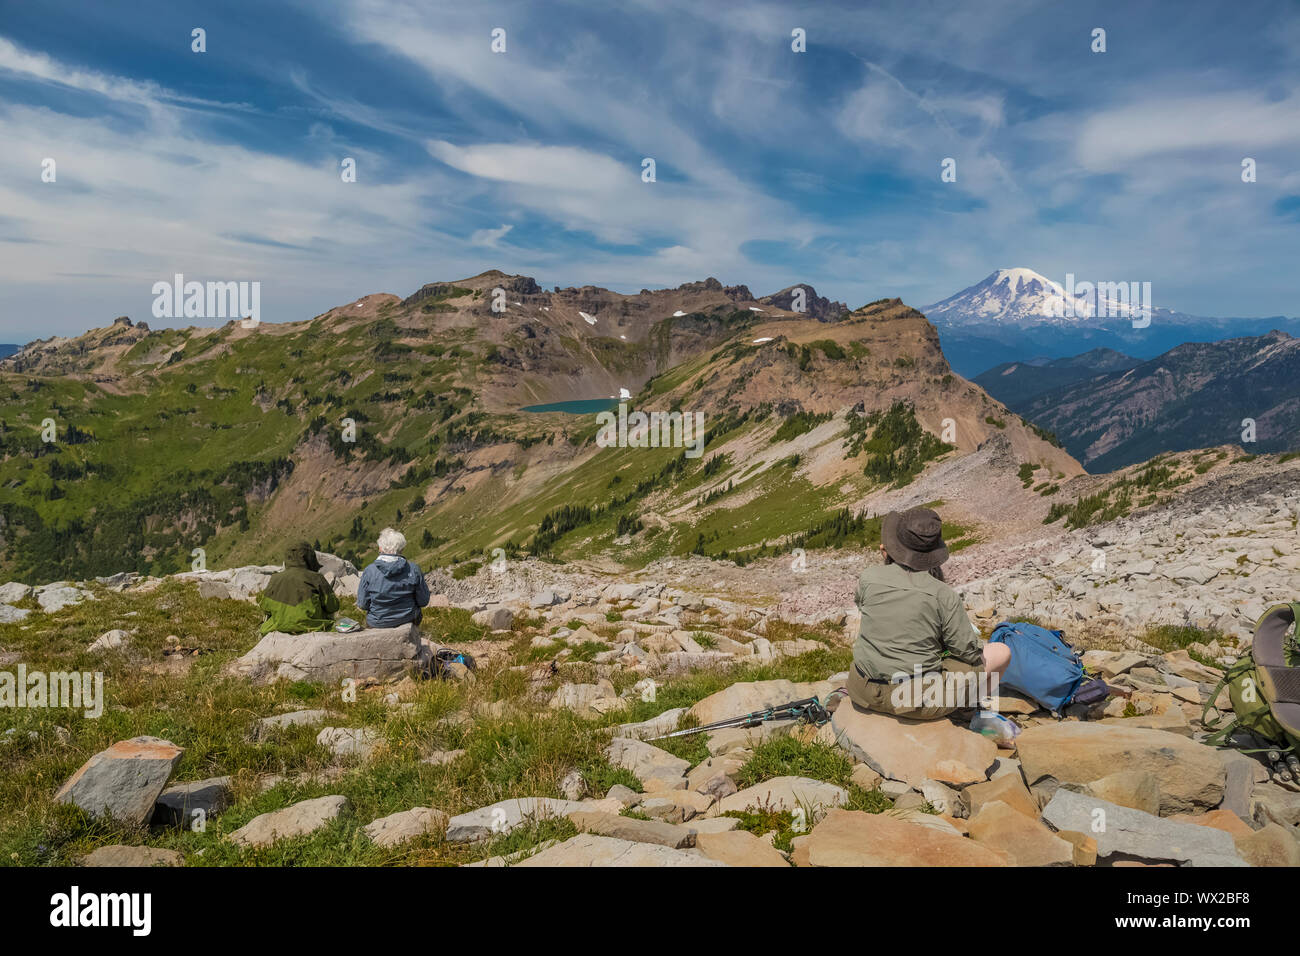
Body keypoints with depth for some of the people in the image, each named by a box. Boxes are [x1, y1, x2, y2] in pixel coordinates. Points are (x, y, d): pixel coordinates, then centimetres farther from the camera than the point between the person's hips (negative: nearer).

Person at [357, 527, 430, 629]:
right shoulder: (414, 570, -16)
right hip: (407, 620, 0)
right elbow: (423, 601, -8)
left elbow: (363, 604, -11)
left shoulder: (369, 571, -18)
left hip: (377, 623, 0)